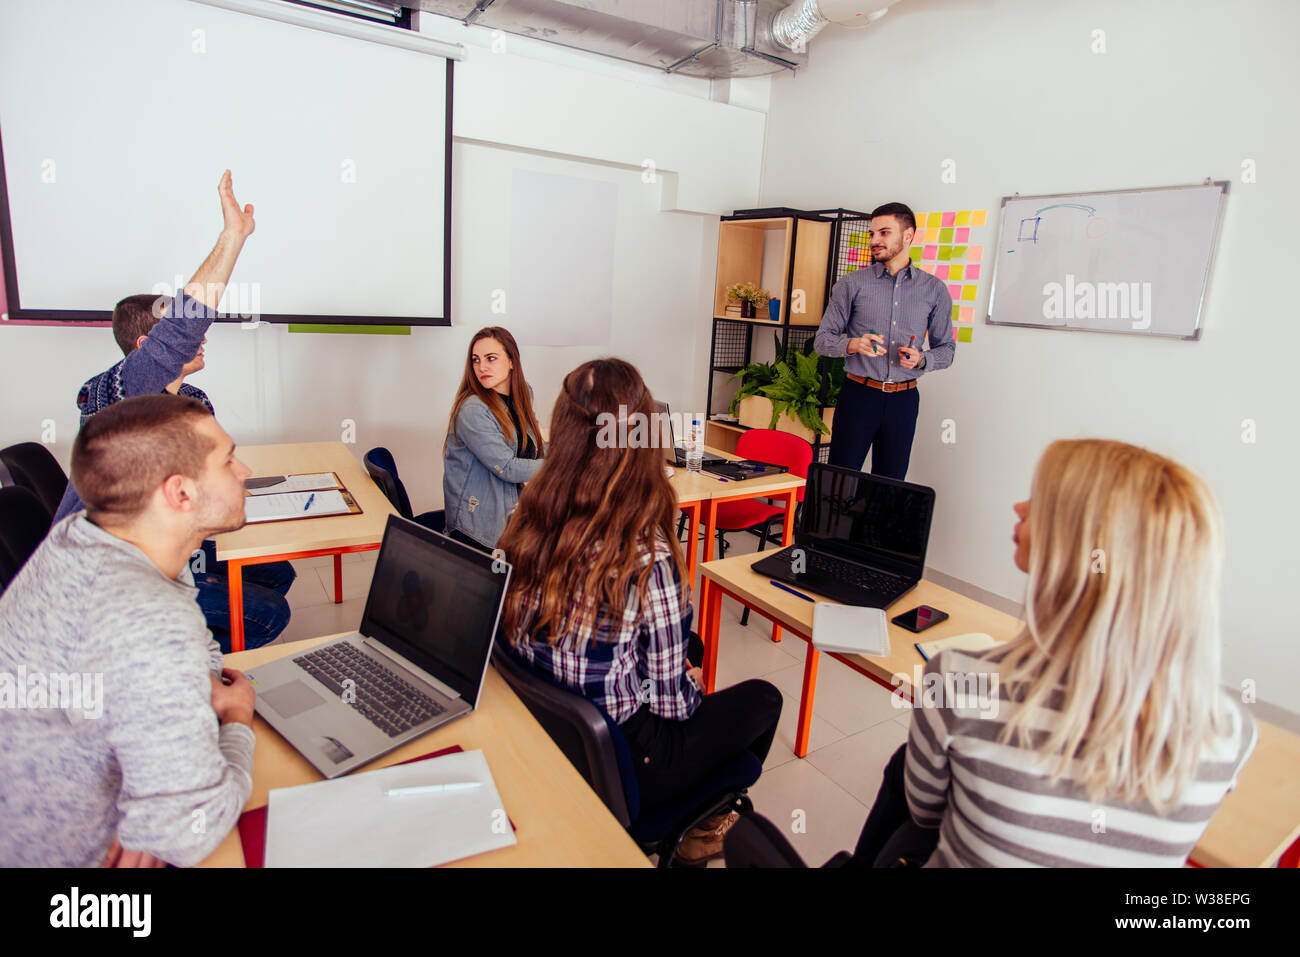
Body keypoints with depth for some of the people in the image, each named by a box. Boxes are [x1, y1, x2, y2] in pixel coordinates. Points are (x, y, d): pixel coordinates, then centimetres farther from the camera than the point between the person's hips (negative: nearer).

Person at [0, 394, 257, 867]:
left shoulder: (78, 536, -5)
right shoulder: (150, 623, -34)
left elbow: (198, 649, 8)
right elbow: (190, 835, -32)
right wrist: (236, 720, -15)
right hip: (55, 853, -7)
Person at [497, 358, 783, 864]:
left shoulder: (526, 524, -13)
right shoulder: (648, 559, -31)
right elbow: (672, 699, -20)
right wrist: (691, 685, 5)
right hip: (618, 766, -5)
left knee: (690, 646, 26)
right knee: (763, 698, 17)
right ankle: (702, 828, 38)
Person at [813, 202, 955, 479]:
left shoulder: (934, 290, 8)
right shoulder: (852, 284, 3)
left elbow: (946, 348, 12)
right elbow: (822, 339, 1)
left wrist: (922, 360, -10)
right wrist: (853, 345, -19)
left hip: (903, 399, 2)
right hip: (858, 394, -2)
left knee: (891, 484, 7)